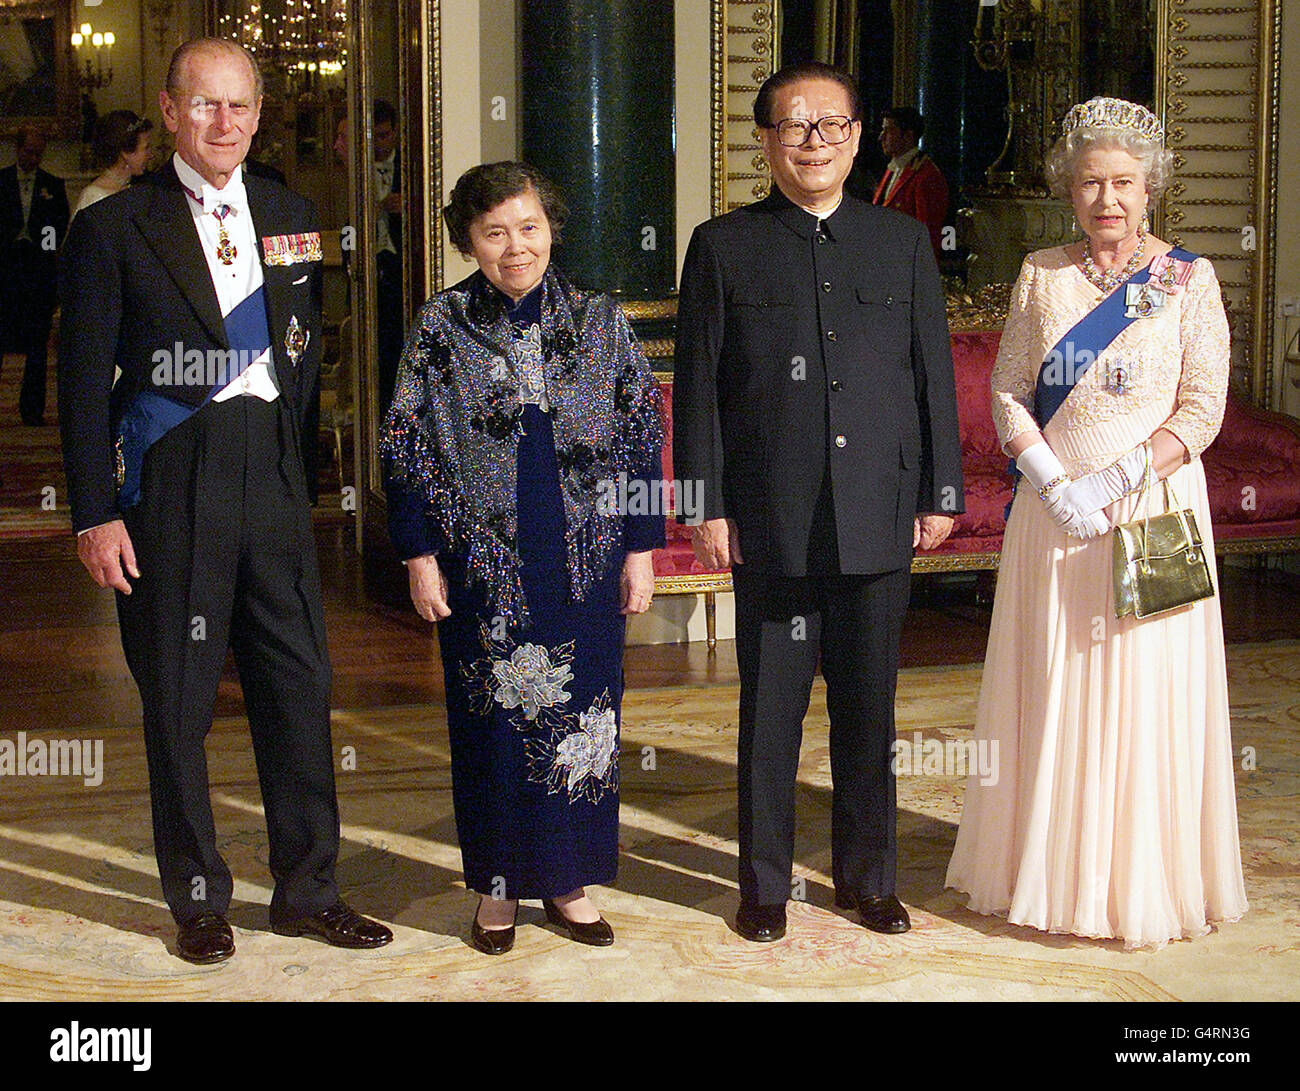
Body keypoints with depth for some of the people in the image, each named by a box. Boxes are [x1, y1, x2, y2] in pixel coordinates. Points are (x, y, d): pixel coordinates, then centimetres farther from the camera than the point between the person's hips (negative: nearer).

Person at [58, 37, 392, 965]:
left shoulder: (291, 216, 11)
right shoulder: (117, 226, -2)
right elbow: (85, 378, -3)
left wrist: (306, 474, 7)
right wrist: (96, 513, -8)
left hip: (275, 476, 4)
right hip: (171, 481, -4)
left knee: (300, 683, 8)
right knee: (178, 697, 5)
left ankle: (308, 888, 22)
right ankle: (199, 898, 20)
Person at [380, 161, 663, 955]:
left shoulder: (602, 322, 2)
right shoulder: (441, 329, -1)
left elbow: (642, 437, 5)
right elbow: (407, 449, 1)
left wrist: (641, 547, 2)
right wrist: (420, 555, -4)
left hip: (585, 562, 1)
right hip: (482, 562, -1)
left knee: (582, 717, 7)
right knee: (492, 723, 6)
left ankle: (569, 880, 21)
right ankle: (499, 886, 20)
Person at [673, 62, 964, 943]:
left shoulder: (904, 243, 9)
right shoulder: (723, 247, 3)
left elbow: (934, 375, 9)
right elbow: (697, 387, 1)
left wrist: (941, 493, 6)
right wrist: (708, 506, -4)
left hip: (880, 519, 2)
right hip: (771, 523, -2)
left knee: (869, 707, 10)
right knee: (770, 710, 5)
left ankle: (870, 877, 24)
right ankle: (766, 883, 19)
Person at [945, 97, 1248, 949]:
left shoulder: (1189, 279, 0)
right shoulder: (1042, 276, 7)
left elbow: (1203, 410, -5)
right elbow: (1009, 394, 5)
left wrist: (1117, 479, -16)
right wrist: (1053, 482, -10)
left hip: (1153, 507, -2)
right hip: (1054, 511, 2)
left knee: (1144, 692, 0)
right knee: (1051, 687, 6)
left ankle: (1144, 882, 13)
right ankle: (1052, 872, 18)